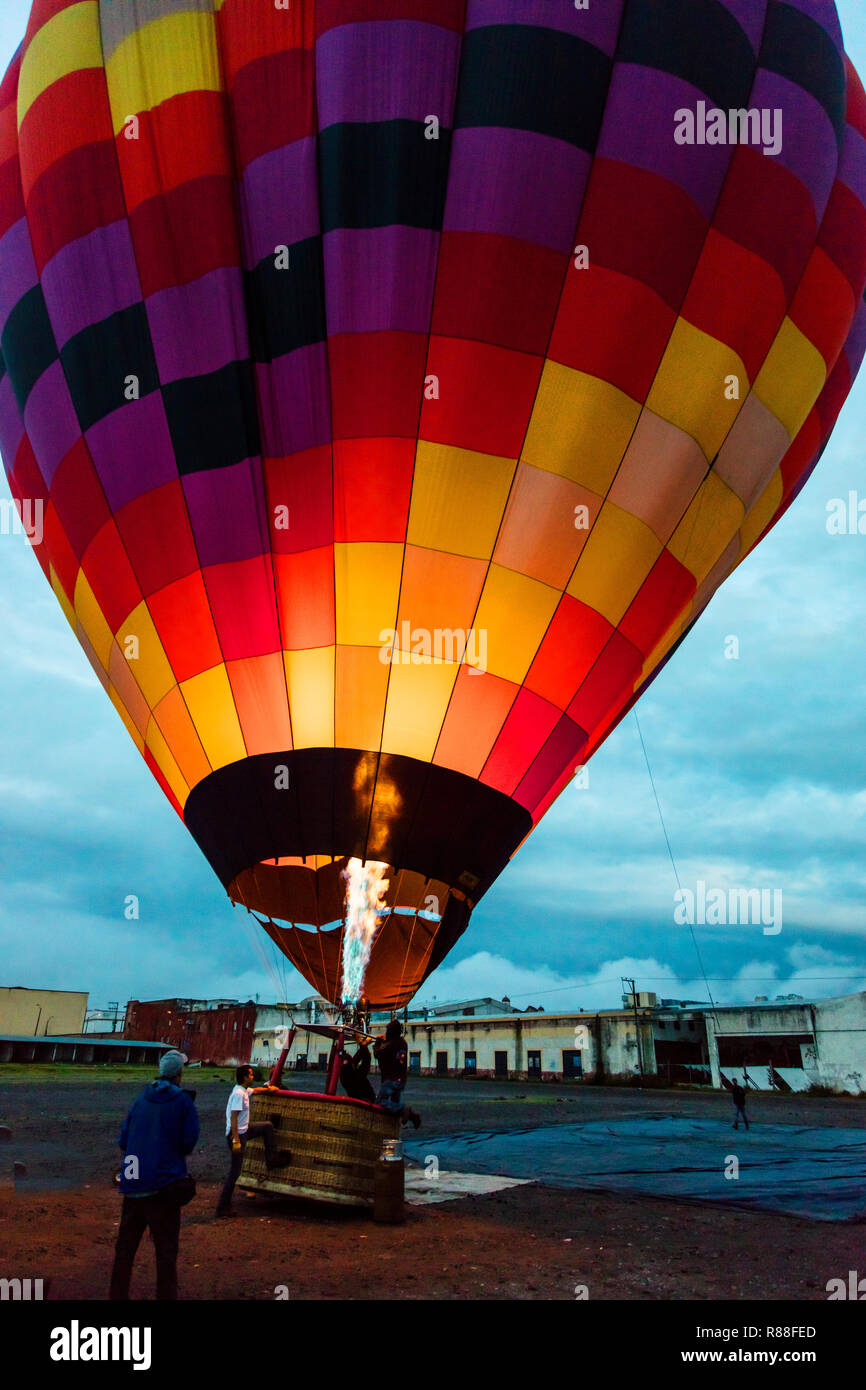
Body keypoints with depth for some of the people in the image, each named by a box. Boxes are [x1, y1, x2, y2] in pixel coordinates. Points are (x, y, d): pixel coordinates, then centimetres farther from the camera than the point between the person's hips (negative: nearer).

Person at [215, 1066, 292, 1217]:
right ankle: (223, 1207, 3)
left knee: (267, 1126, 19)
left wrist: (268, 1089, 42)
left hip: (244, 1130, 10)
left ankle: (271, 1158, 28)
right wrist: (236, 1141, -28)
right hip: (237, 1134, -10)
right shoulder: (238, 1094, -23)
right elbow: (233, 1117, -26)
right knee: (235, 1172, -4)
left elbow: (253, 1090, 33)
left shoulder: (244, 1090, 7)